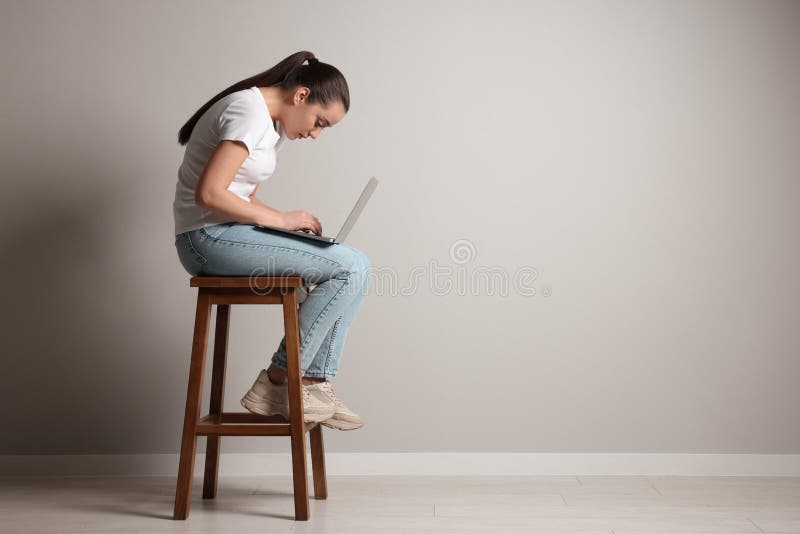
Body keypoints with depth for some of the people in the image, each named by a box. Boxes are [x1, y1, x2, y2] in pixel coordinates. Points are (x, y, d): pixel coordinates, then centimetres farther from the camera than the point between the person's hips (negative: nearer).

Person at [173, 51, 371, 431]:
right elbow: (209, 194, -23)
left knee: (355, 269, 3)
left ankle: (313, 384, -1)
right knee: (350, 267, -17)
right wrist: (280, 219, -14)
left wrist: (290, 222, 2)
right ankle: (277, 384, -10)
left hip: (226, 233, 10)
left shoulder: (275, 126, 18)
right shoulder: (250, 112, -14)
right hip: (208, 238, -10)